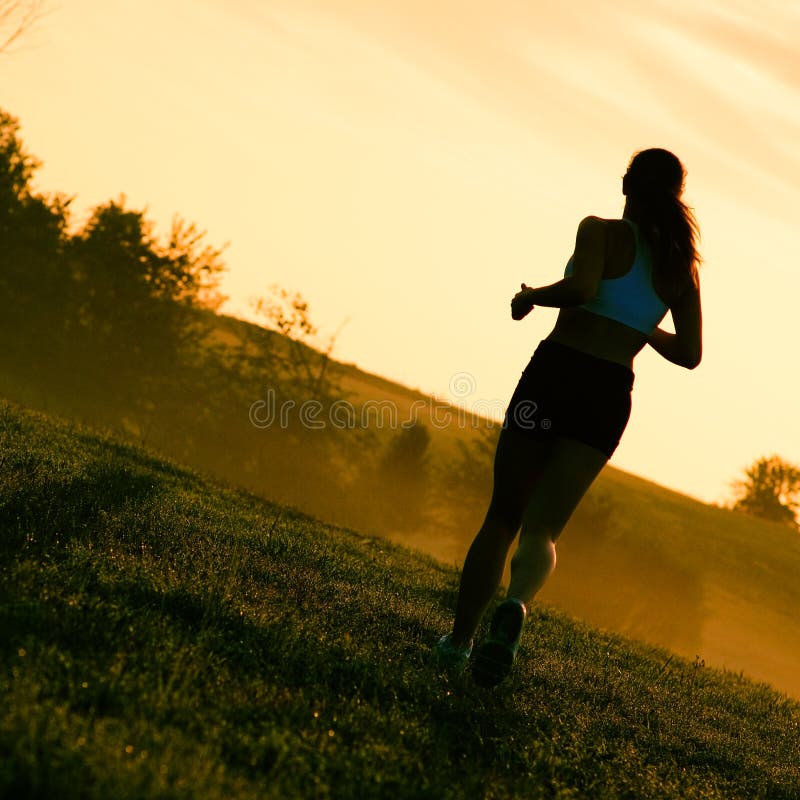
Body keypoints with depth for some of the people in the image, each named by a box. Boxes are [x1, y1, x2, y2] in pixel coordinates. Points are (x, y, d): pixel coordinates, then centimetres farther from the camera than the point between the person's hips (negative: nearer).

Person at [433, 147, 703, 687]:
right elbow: (690, 354, 11)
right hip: (611, 395, 3)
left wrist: (533, 295, -2)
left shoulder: (602, 232, -1)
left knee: (502, 518, 11)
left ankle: (460, 641, 11)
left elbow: (582, 289, -20)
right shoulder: (681, 267, 11)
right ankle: (517, 605, -34)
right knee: (540, 530, -2)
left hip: (558, 370, -2)